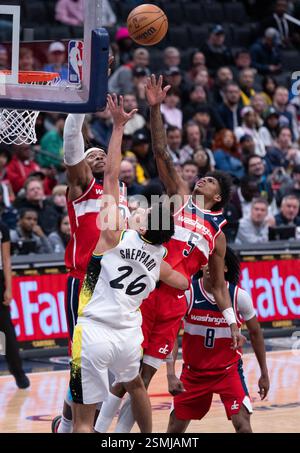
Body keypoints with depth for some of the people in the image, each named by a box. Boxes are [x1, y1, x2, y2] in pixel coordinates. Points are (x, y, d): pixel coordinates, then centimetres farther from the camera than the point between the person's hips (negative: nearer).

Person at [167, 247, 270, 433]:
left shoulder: (239, 296, -13)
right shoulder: (187, 293, -15)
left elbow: (255, 333, 2)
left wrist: (264, 373, 7)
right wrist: (171, 374, -24)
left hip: (229, 370, -1)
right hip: (193, 370, 1)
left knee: (242, 423, -17)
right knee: (176, 427, 5)